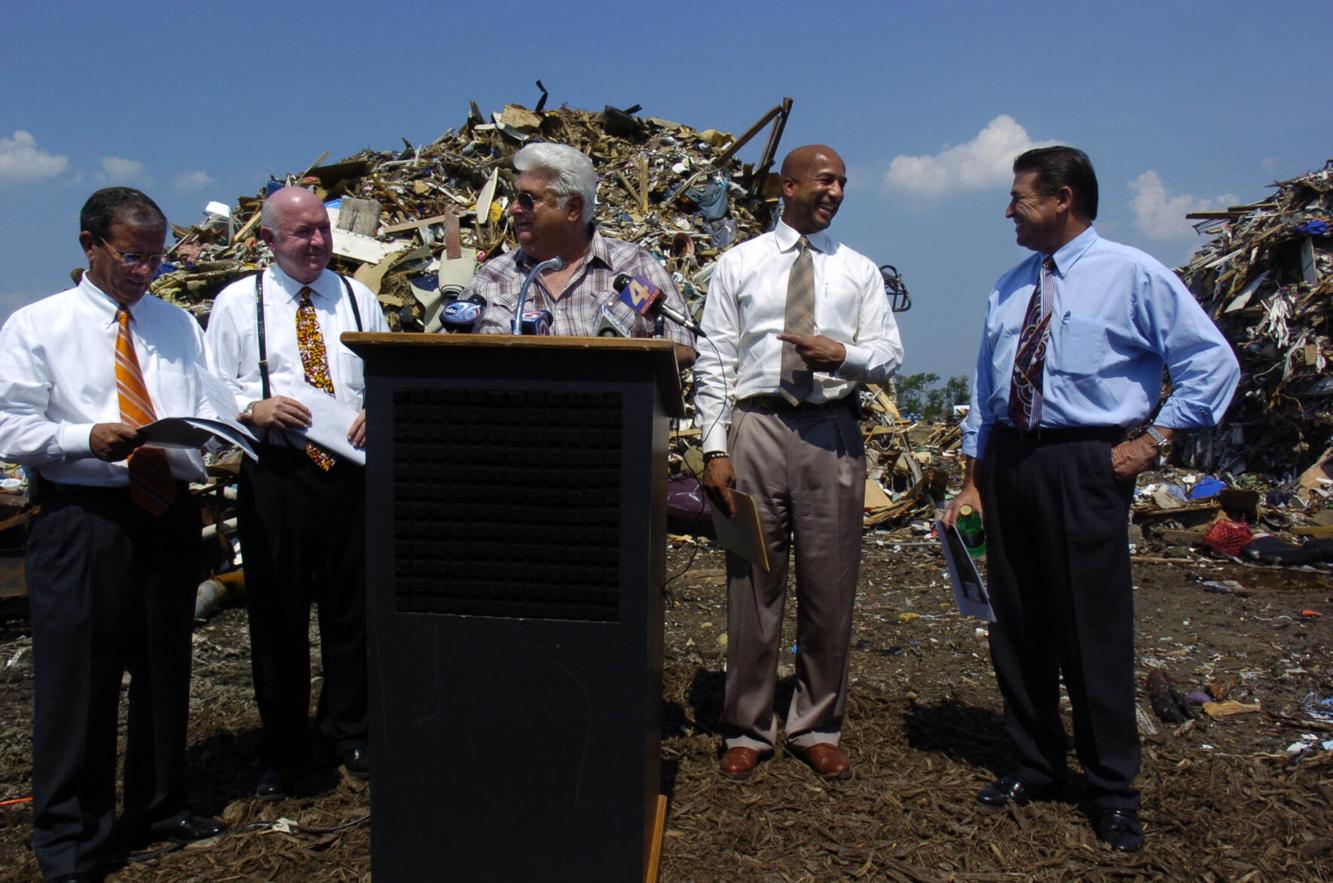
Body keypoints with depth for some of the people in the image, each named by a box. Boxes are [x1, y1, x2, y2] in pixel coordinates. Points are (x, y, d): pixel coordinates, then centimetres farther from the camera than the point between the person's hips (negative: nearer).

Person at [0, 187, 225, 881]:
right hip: (82, 519, -4)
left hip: (169, 512, 4)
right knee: (77, 677, 0)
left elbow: (205, 410, 9)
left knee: (165, 668, 14)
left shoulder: (177, 323, 13)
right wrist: (89, 439, -21)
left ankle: (157, 806, 32)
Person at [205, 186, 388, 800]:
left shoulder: (357, 298, 13)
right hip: (273, 475, -2)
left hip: (351, 468, 2)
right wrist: (254, 408, -15)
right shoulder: (237, 303, 6)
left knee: (351, 606, 9)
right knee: (277, 611, 5)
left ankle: (348, 733, 28)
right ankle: (282, 750, 21)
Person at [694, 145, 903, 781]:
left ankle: (817, 728, 21)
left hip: (833, 434, 2)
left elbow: (889, 355, 9)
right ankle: (748, 729, 17)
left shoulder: (860, 270, 15)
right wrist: (714, 448, -5)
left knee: (830, 588, 5)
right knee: (753, 584, 2)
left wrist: (843, 354, -13)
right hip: (758, 425, -1)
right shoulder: (738, 264, 10)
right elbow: (713, 362, 4)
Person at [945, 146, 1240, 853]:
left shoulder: (1132, 275, -3)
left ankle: (1112, 792, 15)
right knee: (1016, 624, 10)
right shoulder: (1010, 287, 14)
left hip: (1084, 464, -6)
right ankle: (1037, 767, 27)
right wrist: (972, 483, 11)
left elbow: (1213, 362, -2)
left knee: (1094, 630, -1)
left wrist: (1155, 438, -7)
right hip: (1006, 459, 6)